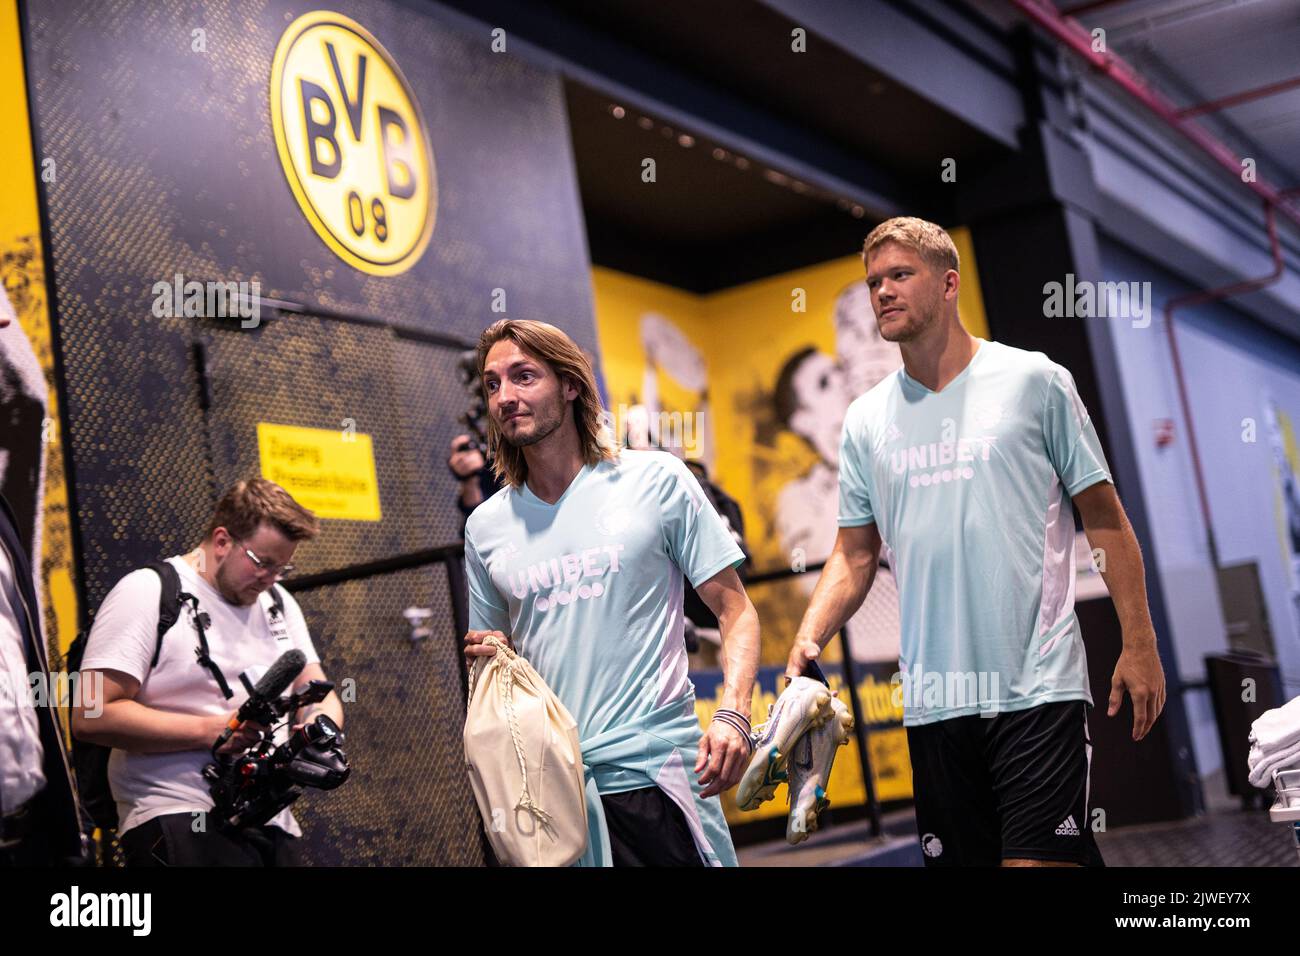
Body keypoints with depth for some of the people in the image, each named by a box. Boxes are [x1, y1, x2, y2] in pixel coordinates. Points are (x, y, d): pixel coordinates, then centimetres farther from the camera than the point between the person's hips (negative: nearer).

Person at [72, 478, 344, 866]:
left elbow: (318, 694, 18)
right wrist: (210, 730, -15)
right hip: (180, 822, -6)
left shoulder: (278, 602, 16)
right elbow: (90, 716, -13)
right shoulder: (148, 593, -4)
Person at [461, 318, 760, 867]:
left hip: (652, 772, -3)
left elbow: (735, 611, 0)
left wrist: (733, 715, -15)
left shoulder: (656, 481, 0)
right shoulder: (485, 527, 10)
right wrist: (489, 655, -3)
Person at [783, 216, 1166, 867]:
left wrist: (1139, 644, -1)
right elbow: (855, 552, 13)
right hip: (931, 699, 4)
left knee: (1038, 861, -14)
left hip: (1037, 689, -4)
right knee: (958, 858, 9)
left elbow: (1103, 515, 4)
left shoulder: (1034, 381, 2)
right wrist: (808, 639, -5)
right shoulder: (866, 419, 11)